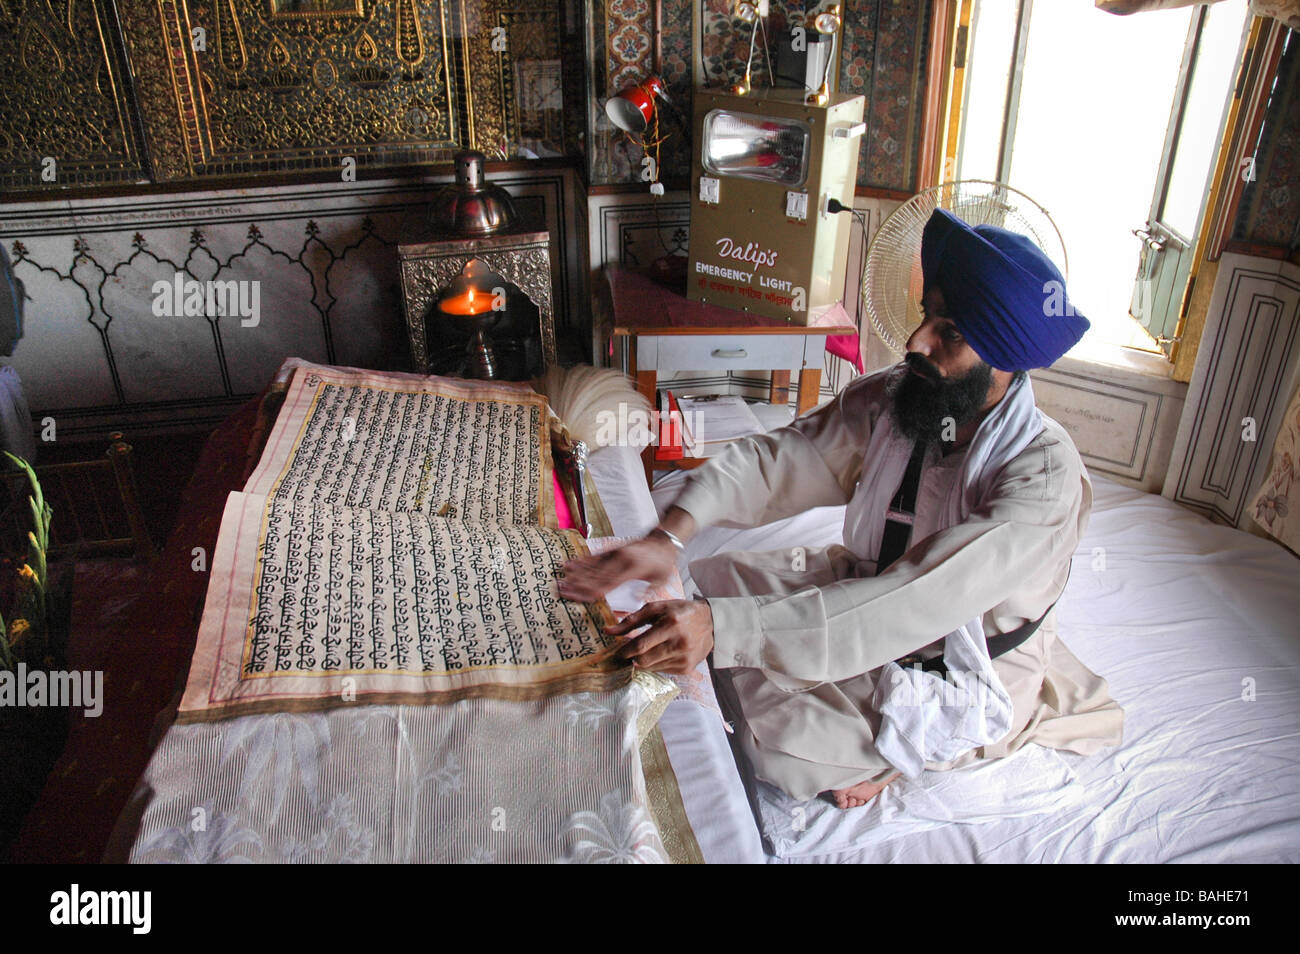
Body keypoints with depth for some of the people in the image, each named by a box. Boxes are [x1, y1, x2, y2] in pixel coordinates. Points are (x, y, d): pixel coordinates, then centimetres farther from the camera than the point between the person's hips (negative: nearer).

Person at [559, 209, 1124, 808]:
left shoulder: (1045, 479, -32)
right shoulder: (892, 397, -15)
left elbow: (905, 607, -41)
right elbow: (774, 458, -19)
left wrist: (723, 627, -48)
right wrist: (670, 535, -38)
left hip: (963, 674, -6)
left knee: (782, 743, -23)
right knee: (707, 580, -1)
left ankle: (889, 748, 9)